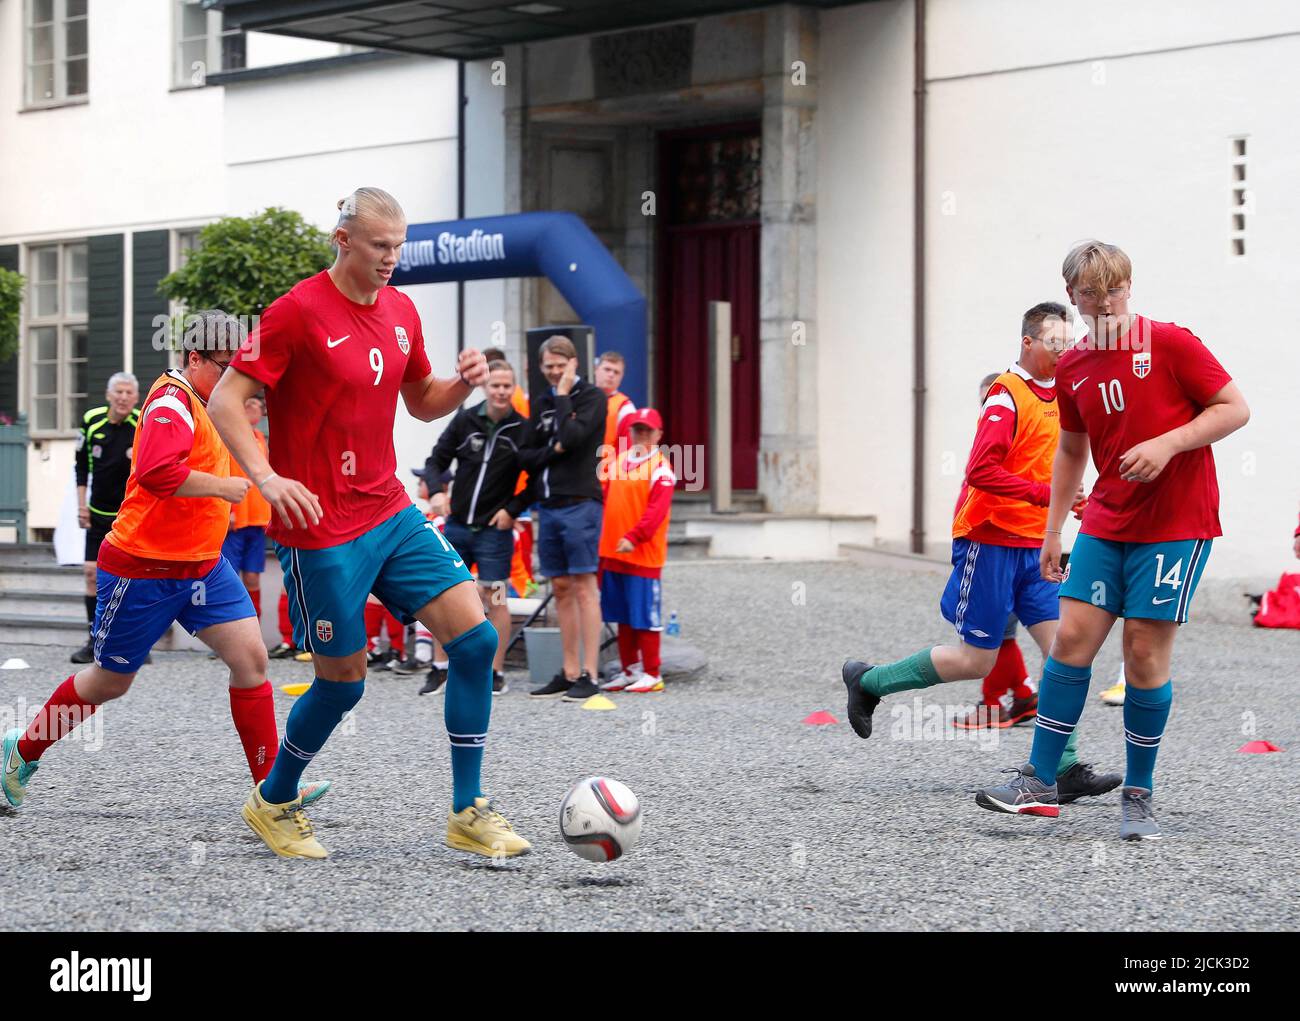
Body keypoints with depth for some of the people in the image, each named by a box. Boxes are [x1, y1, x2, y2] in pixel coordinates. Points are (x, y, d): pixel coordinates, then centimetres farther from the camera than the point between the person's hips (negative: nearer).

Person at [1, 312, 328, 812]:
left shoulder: (207, 405, 11)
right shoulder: (172, 402, -19)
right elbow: (156, 473, -37)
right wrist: (221, 487, -26)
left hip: (203, 563, 8)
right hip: (144, 568, -8)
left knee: (251, 657, -6)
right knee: (111, 680, 7)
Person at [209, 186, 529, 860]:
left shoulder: (400, 311, 9)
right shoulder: (298, 311, -13)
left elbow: (421, 403, 22)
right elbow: (224, 401, -13)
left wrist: (463, 384, -1)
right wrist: (267, 478, -27)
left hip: (391, 513, 7)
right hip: (321, 529, -7)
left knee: (474, 637, -6)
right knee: (343, 680, 1)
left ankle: (468, 815, 3)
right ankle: (272, 804, 27)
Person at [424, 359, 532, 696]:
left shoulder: (523, 429, -4)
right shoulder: (464, 421, 1)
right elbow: (436, 460, 8)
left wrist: (512, 509, -8)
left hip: (494, 530, -3)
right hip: (457, 526, 3)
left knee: (495, 600, 1)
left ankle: (495, 672, 9)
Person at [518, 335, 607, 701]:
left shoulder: (592, 397, -2)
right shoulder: (541, 403, 17)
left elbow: (571, 437, -17)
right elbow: (525, 456, 12)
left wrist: (563, 396, -8)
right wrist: (552, 452, -6)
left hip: (579, 503, -7)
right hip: (549, 506, 7)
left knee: (584, 587, -8)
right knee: (562, 589, 8)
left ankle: (589, 675, -8)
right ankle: (569, 673, 13)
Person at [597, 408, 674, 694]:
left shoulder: (660, 467, -7)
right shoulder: (618, 462, 15)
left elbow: (656, 509, -17)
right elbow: (605, 500, 17)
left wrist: (634, 537, -25)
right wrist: (601, 539, 10)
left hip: (644, 554, -7)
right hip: (613, 552, 7)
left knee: (644, 615, -4)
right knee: (622, 615, 11)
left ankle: (651, 674, 3)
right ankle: (629, 671, 20)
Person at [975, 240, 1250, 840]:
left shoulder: (1170, 343, -8)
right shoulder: (1072, 369, 8)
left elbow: (1235, 408, -7)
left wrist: (1167, 444, -19)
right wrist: (1052, 531, 19)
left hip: (1176, 525, -5)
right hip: (1105, 525, 5)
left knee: (1145, 654, -5)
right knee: (1071, 638, -2)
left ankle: (1139, 795, 9)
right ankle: (1039, 784, 5)